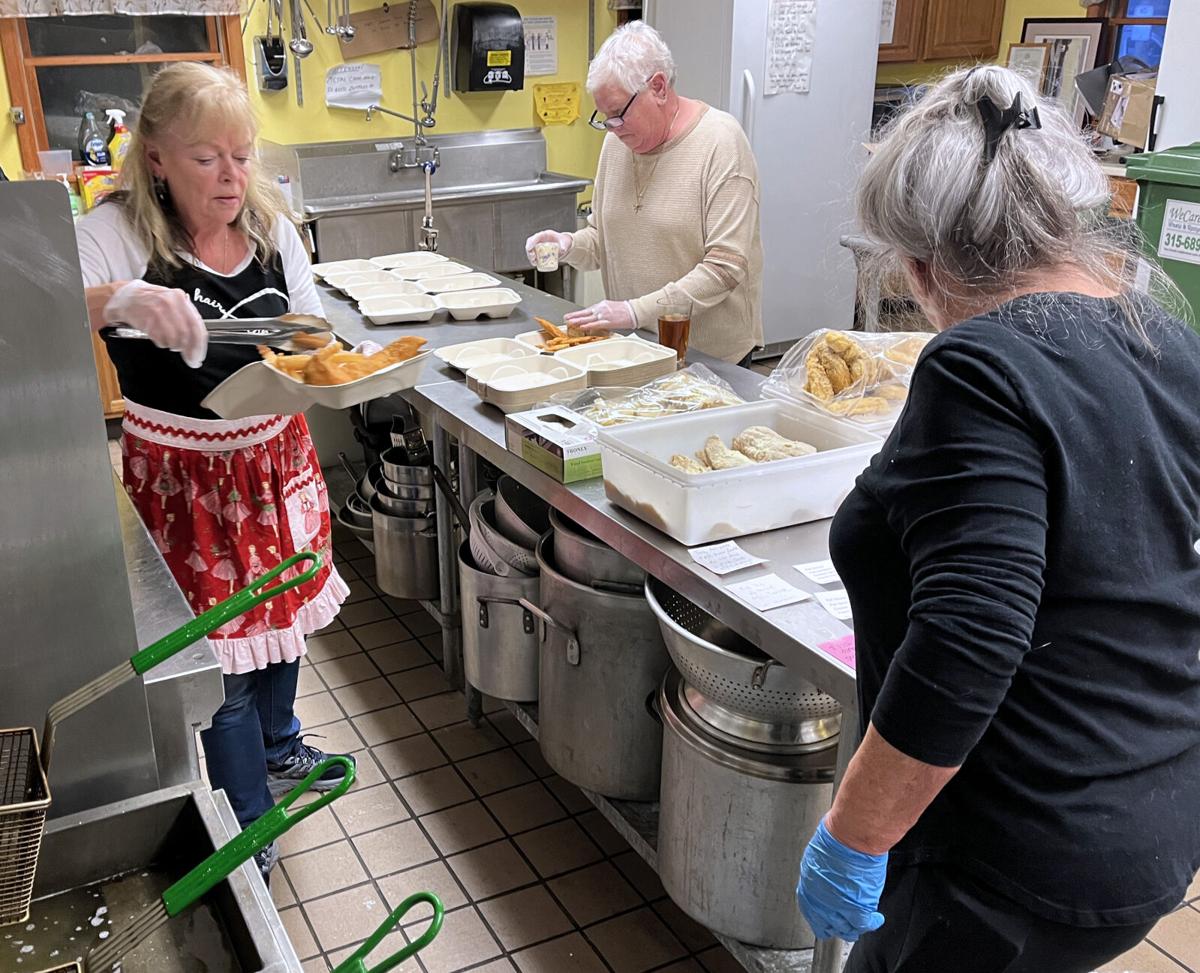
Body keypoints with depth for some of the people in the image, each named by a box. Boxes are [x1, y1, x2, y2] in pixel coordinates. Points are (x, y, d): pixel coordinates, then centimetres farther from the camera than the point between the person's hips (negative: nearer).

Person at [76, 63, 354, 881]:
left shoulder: (272, 226, -3)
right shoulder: (119, 232, -17)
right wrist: (116, 299, -47)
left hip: (276, 455, 5)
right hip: (183, 476, -5)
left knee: (283, 603, 21)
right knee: (221, 645, 4)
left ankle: (280, 746, 50)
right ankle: (251, 824, 27)